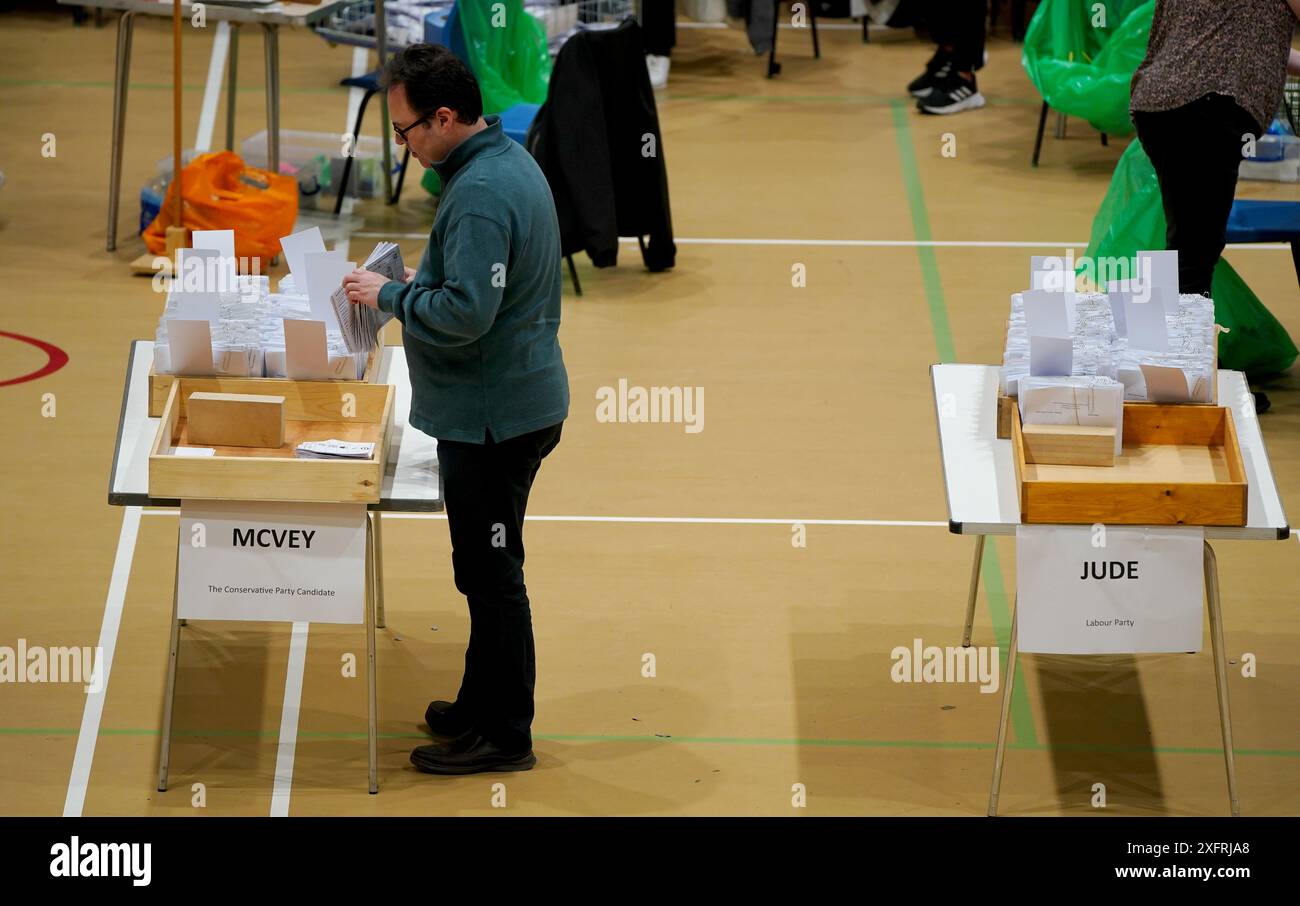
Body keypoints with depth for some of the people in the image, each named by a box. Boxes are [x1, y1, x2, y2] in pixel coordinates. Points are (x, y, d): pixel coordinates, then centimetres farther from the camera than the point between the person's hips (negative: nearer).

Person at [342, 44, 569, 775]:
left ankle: (504, 736, 10)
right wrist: (421, 280, 9)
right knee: (487, 570, 20)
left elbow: (465, 312, -30)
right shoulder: (510, 161, 8)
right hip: (514, 404, 10)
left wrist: (389, 295, -16)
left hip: (494, 418, -10)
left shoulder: (480, 194, -24)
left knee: (492, 576, 0)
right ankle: (482, 707, 32)